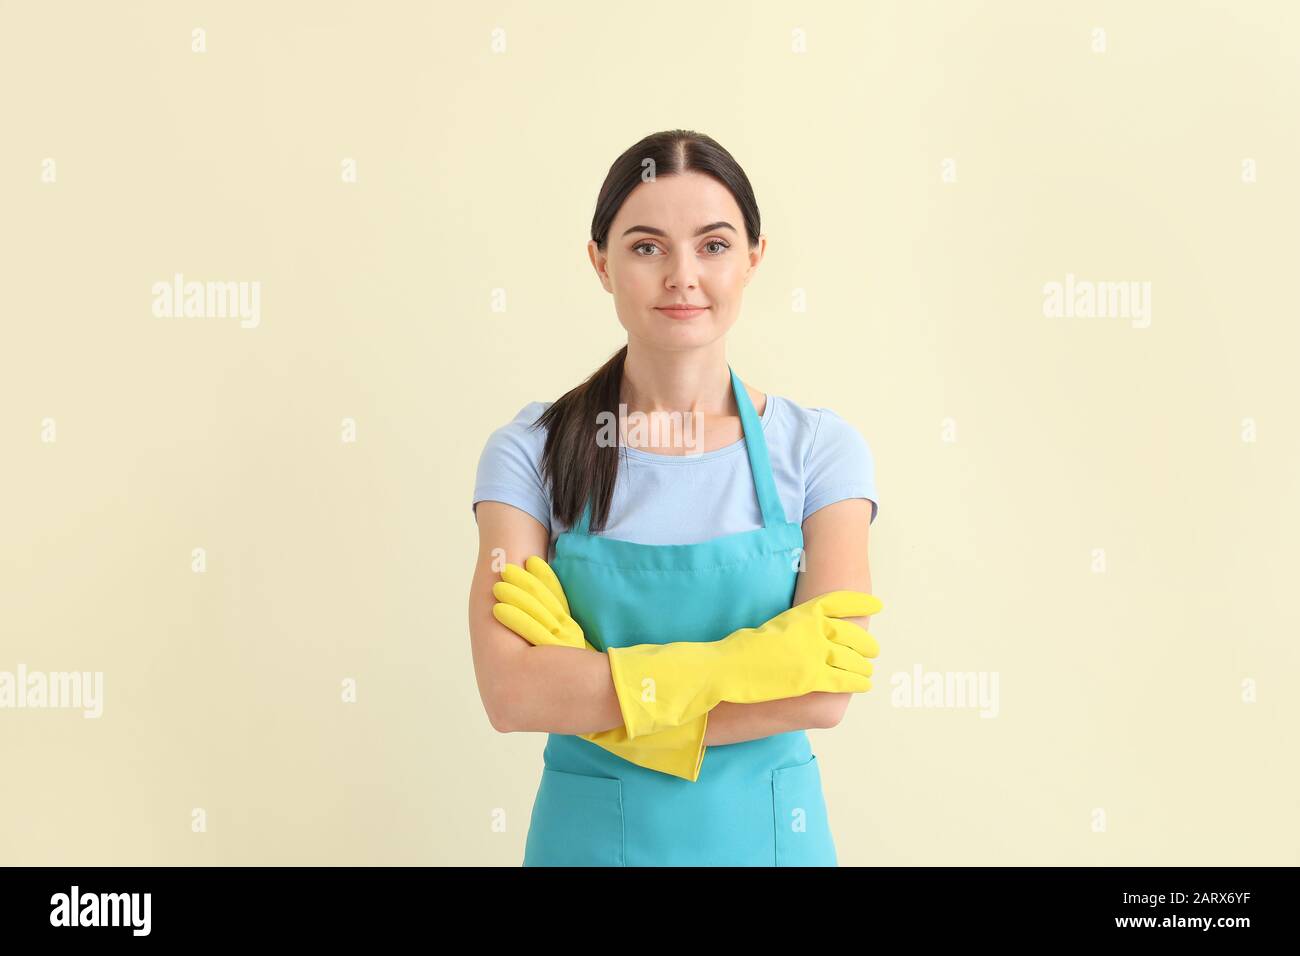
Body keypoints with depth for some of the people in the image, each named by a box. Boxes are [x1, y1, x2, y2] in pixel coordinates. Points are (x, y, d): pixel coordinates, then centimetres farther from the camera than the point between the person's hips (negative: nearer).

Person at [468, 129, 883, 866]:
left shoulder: (820, 448, -7)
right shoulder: (532, 450, -8)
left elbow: (825, 691, -16)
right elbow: (511, 692, -18)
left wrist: (593, 686, -18)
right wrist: (742, 663, -21)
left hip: (764, 831, 0)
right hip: (590, 832, 0)